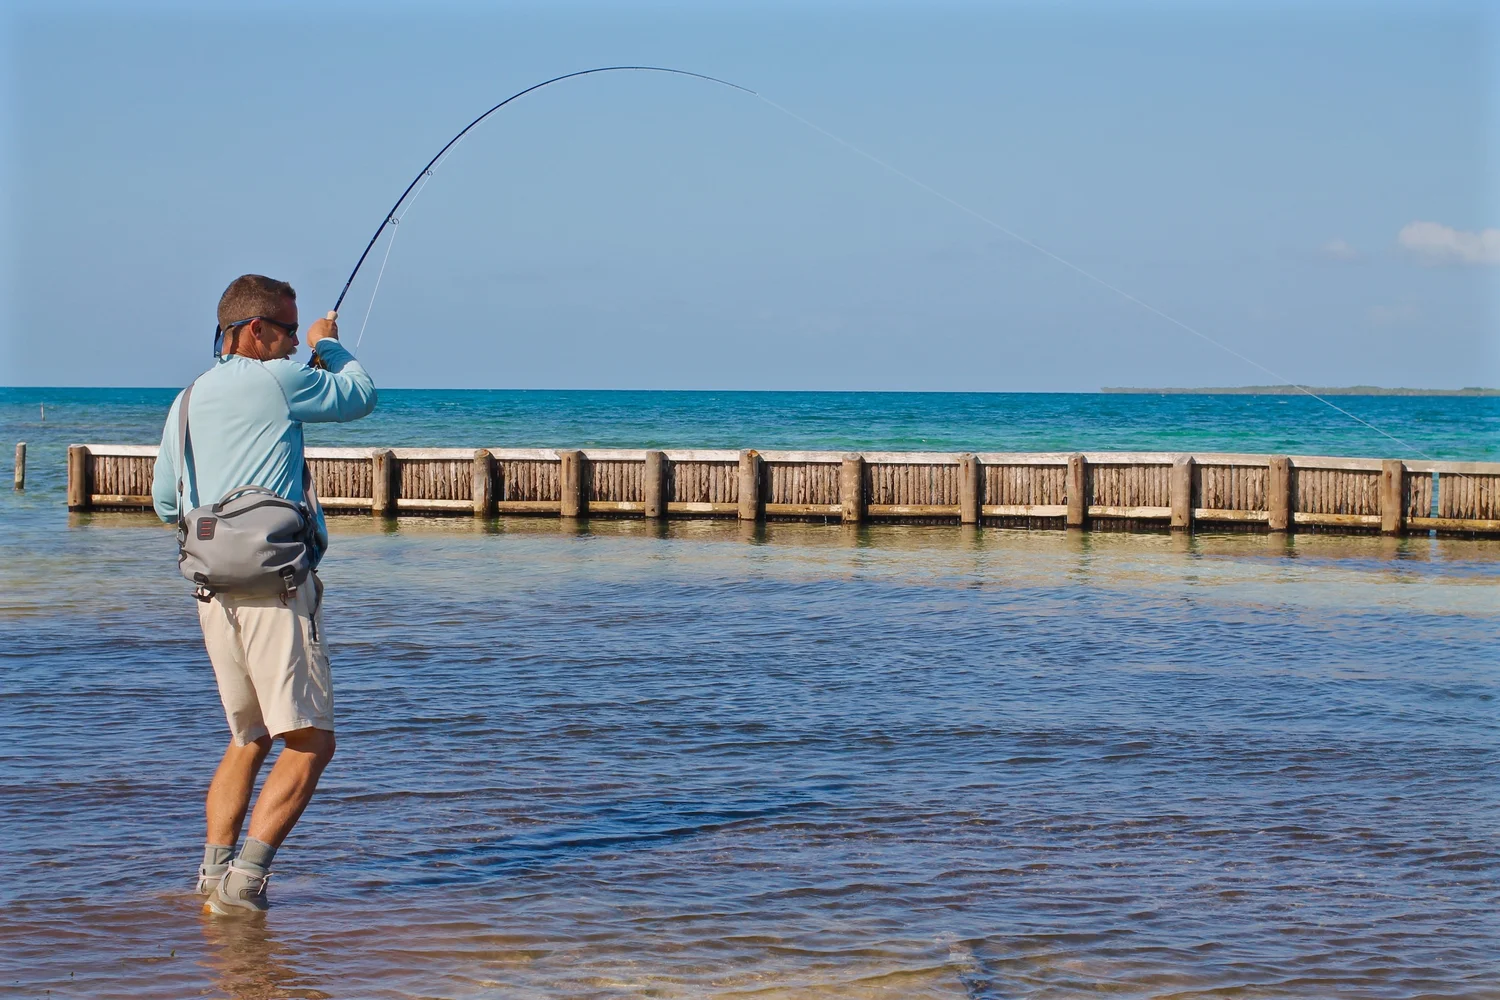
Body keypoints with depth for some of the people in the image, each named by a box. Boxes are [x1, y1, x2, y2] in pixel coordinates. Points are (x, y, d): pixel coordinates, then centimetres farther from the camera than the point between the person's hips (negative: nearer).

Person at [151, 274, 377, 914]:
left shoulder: (186, 402, 16)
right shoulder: (276, 381, -5)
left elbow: (165, 504, 22)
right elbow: (360, 395, 10)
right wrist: (329, 346, 27)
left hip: (210, 587, 8)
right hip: (275, 584, -8)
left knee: (249, 738, 19)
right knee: (309, 742, -5)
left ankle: (214, 872, 10)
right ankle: (244, 881, -14)